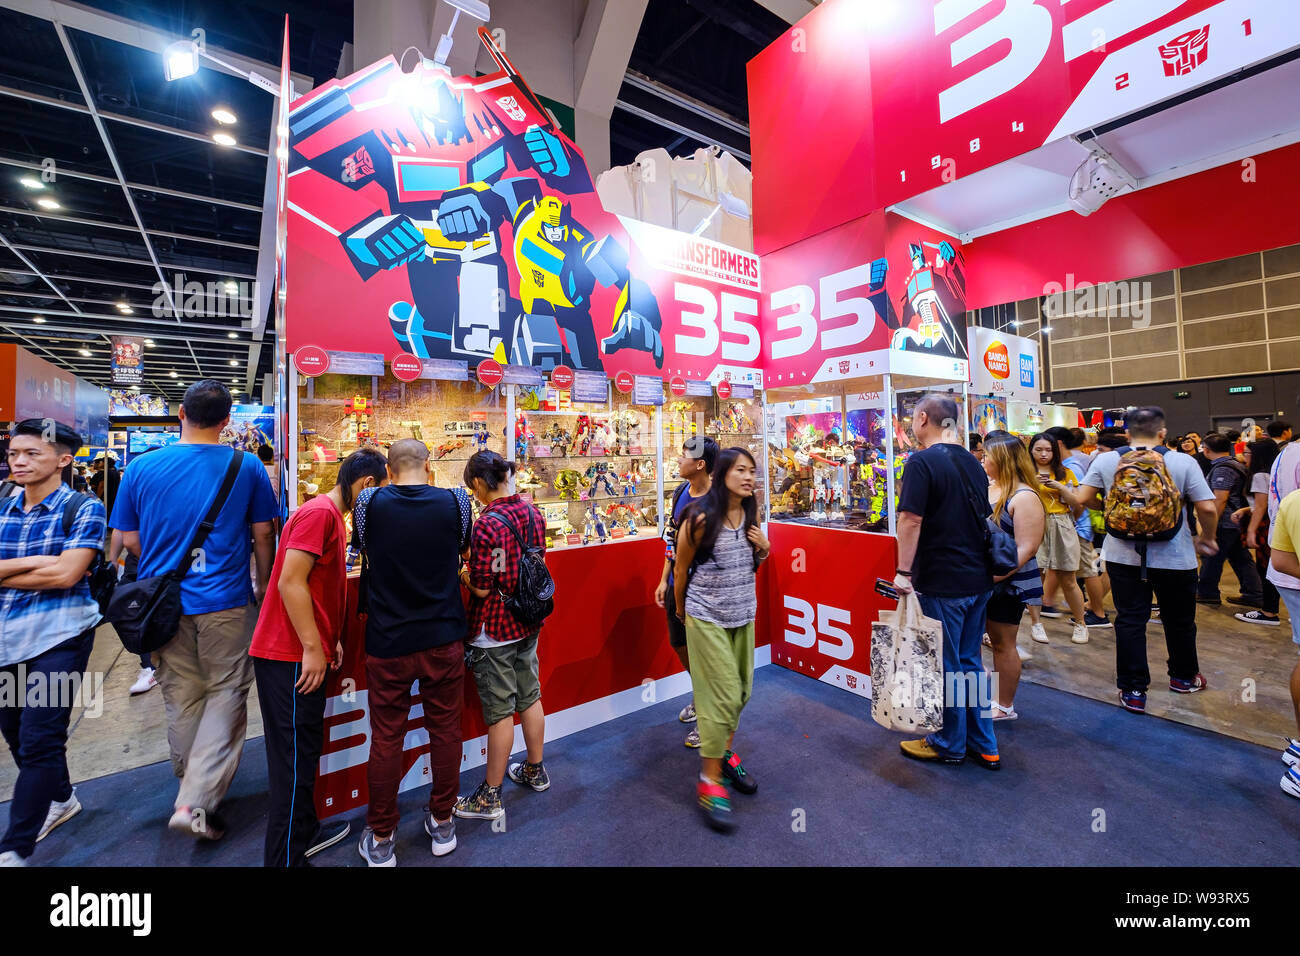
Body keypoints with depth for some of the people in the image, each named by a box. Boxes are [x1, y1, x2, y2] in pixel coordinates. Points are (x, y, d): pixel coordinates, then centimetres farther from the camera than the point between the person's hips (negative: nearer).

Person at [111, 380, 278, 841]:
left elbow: (130, 541, 4)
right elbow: (263, 535, -3)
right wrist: (264, 586, 11)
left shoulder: (141, 467, -2)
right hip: (226, 602, -3)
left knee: (181, 701, 17)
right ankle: (197, 802, 4)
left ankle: (192, 790, 34)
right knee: (225, 696, 10)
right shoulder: (246, 466, -8)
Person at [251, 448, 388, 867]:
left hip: (305, 654, 10)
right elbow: (290, 582, -22)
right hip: (290, 658, -10)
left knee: (305, 751, 20)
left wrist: (331, 639, 15)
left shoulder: (333, 516, 14)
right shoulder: (319, 512, -17)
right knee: (294, 758, 1)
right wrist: (313, 648, -18)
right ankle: (285, 856, 14)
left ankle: (305, 832, 34)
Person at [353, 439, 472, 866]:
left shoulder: (368, 504, -8)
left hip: (387, 643, 0)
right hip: (444, 639, 1)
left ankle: (381, 839, 32)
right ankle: (442, 824, 33)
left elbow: (366, 548, 10)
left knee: (386, 739, 14)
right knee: (445, 731, 15)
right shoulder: (456, 502, -9)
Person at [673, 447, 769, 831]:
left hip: (743, 615, 6)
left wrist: (764, 547, -8)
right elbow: (681, 569, -5)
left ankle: (725, 753, 38)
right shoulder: (699, 519, -19)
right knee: (723, 695, -4)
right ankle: (709, 781, 12)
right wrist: (681, 609, 8)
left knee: (741, 690, 15)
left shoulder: (751, 515, 0)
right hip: (707, 618, -6)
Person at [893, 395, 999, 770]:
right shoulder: (973, 463, 10)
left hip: (942, 583, -8)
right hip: (979, 580, 8)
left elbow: (911, 519, -22)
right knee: (969, 661, 19)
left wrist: (904, 571, -15)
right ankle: (984, 746, 29)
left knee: (945, 666, 7)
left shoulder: (922, 462, -16)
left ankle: (949, 745, 23)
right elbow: (984, 518, 18)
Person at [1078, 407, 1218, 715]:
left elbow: (1085, 498, -5)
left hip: (1124, 556, 0)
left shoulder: (1105, 460, -5)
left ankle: (1133, 691, 12)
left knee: (1129, 621, 6)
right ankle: (1184, 677, 41)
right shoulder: (1183, 462, -7)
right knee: (1179, 621, 20)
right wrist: (1207, 539, 9)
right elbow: (1207, 509, -9)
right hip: (1174, 558, 0)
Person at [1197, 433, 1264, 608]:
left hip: (1225, 524, -9)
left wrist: (1211, 526, -21)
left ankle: (1206, 593, 12)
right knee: (1240, 559, 15)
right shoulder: (1236, 464, 12)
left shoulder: (1222, 469, -19)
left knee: (1212, 559, 2)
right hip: (1237, 521, 9)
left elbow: (1220, 500, -23)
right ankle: (1254, 595, 20)